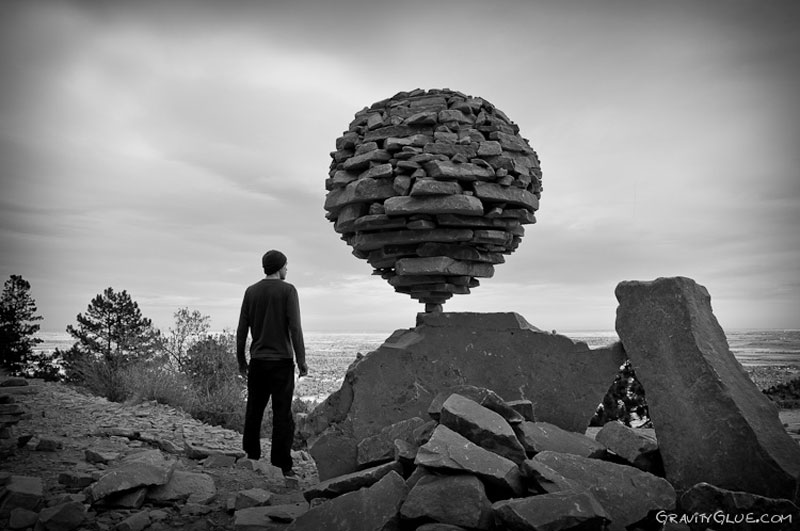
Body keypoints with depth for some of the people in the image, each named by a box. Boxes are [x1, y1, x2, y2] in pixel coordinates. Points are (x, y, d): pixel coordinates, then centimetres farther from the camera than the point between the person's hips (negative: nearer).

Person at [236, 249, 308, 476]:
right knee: (282, 414, 0)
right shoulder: (287, 290, -6)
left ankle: (250, 459, 22)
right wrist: (301, 360, -8)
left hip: (257, 361, 5)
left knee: (253, 411, 15)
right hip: (281, 360, -4)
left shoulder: (251, 291, 7)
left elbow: (242, 329, 7)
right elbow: (295, 328, -13)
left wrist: (241, 360, 15)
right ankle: (281, 465, 1)